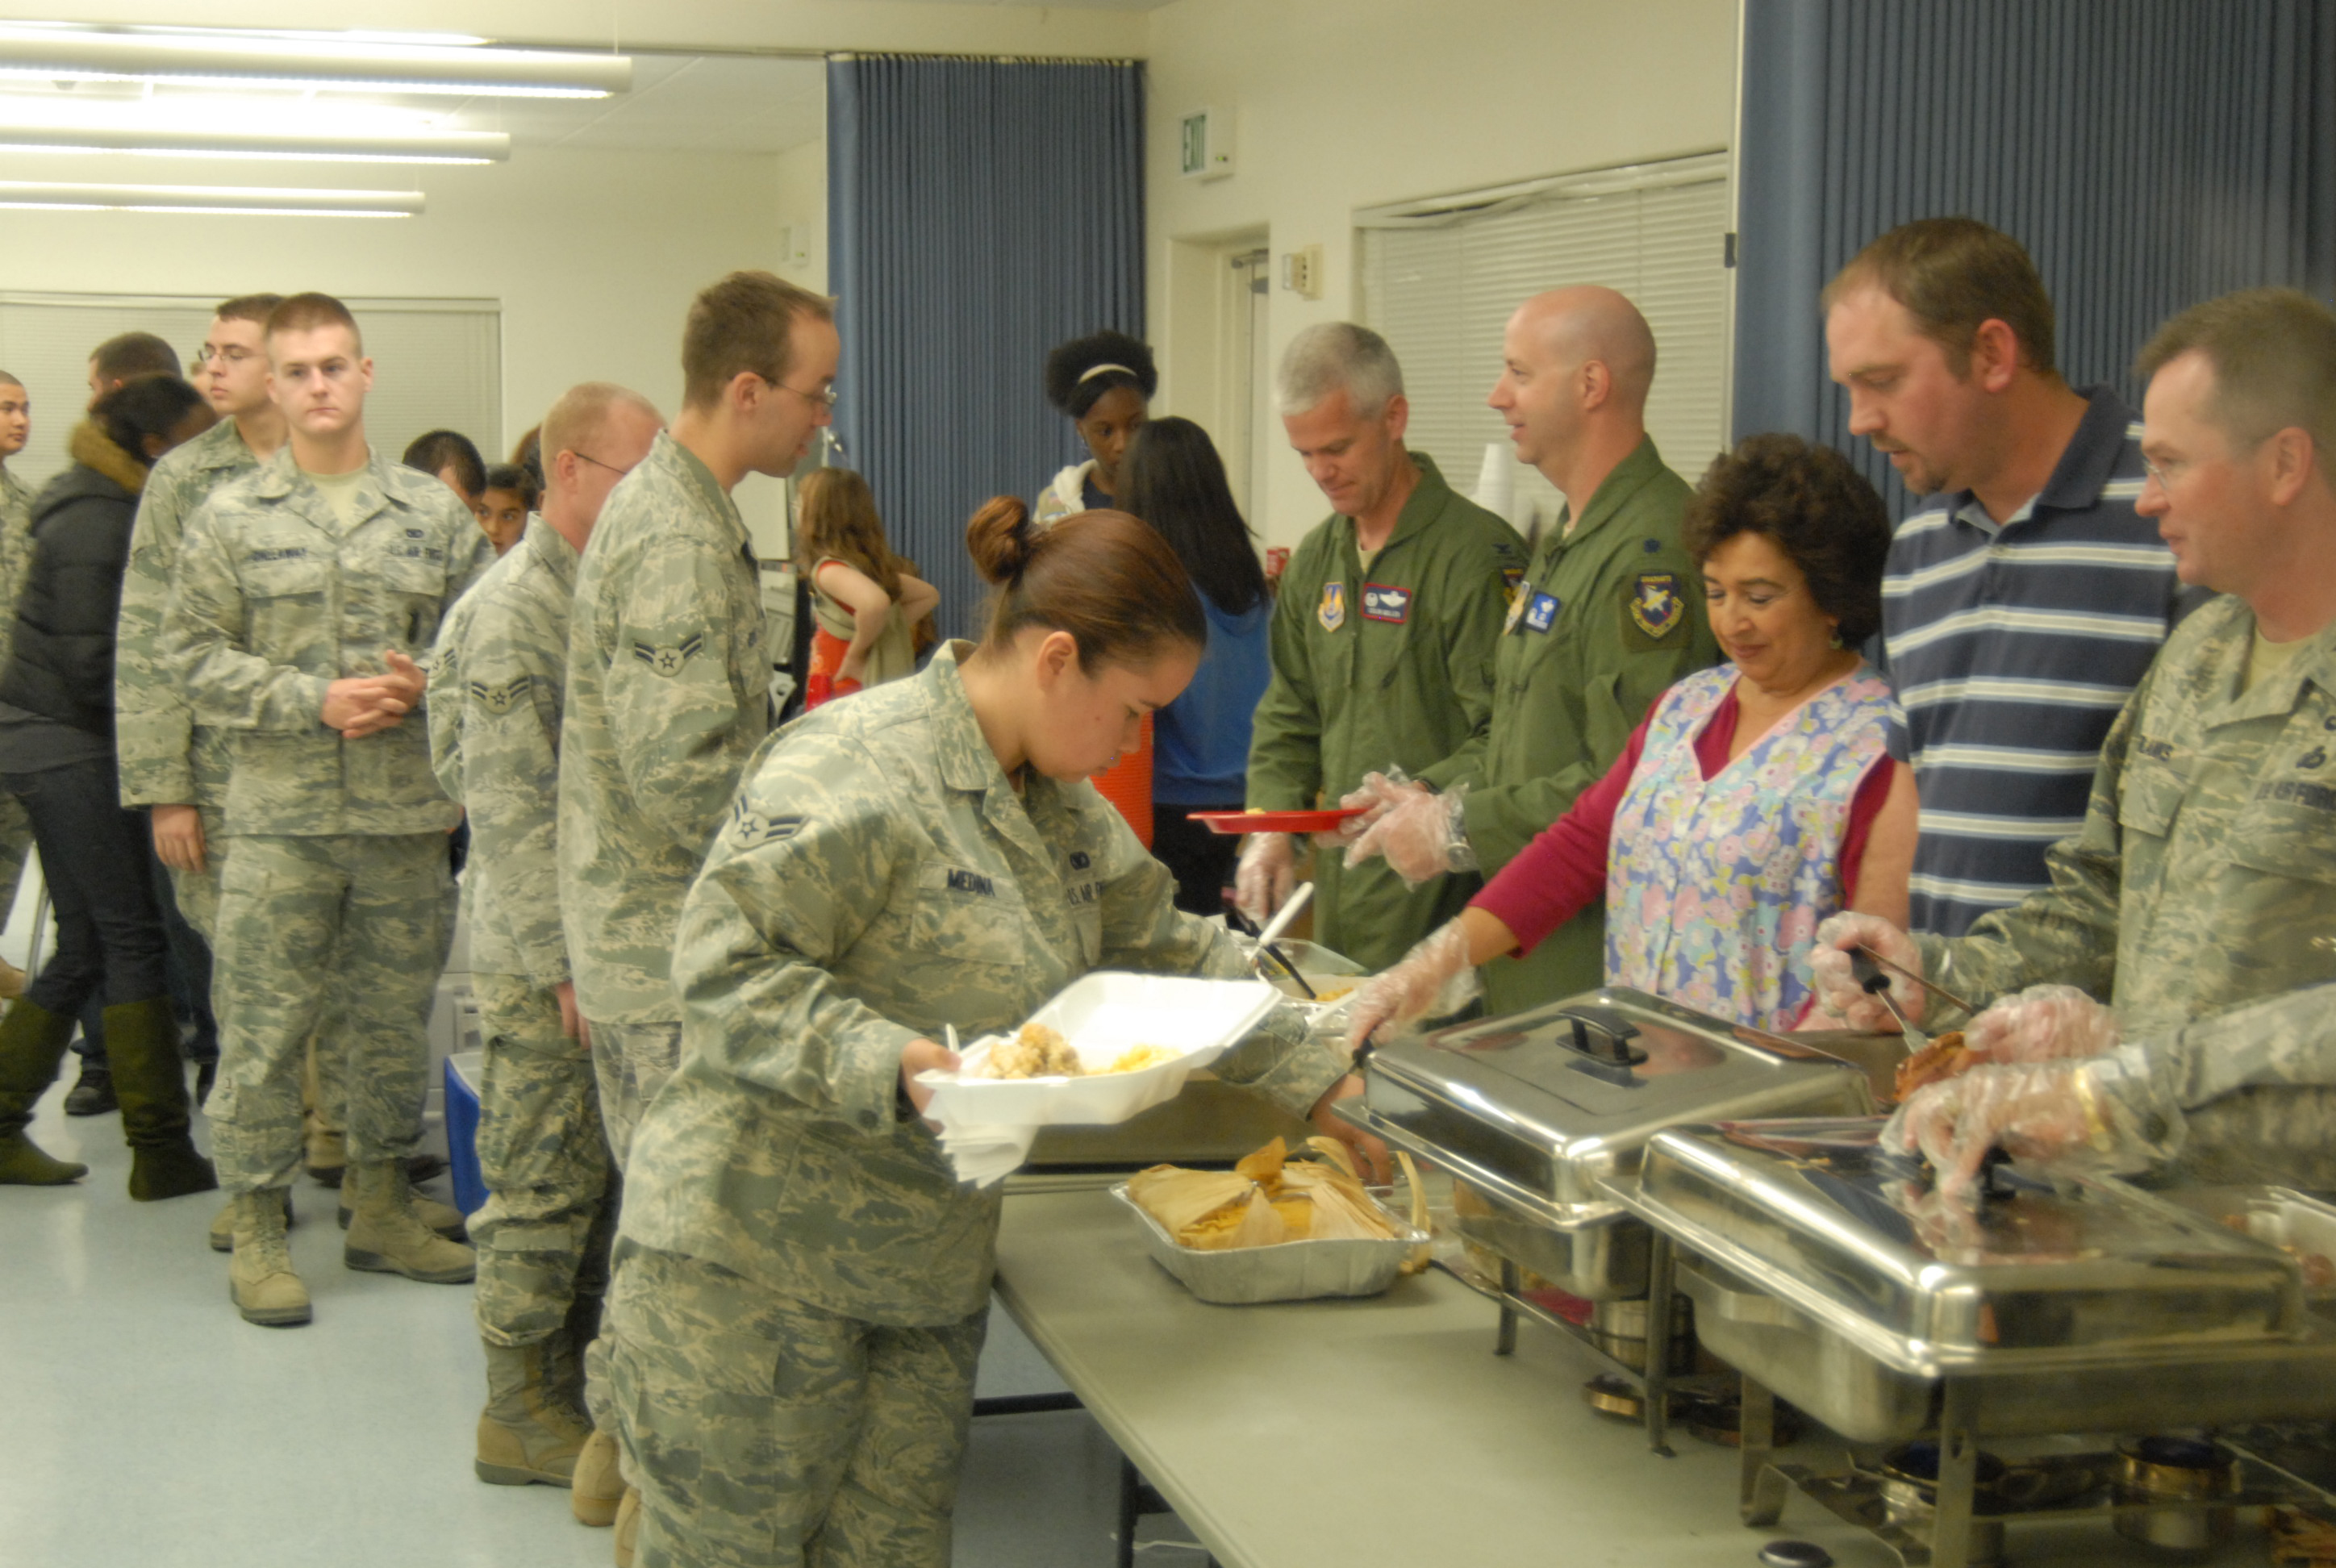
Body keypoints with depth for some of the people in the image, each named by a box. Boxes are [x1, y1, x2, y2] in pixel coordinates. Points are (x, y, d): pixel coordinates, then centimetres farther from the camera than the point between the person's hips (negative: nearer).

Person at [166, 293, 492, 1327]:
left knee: (396, 1018, 12)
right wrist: (316, 700, -12)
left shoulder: (435, 514, 6)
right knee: (264, 1027, 1)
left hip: (408, 814, 2)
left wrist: (424, 685, -11)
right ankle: (257, 1230, 13)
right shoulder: (229, 520, 1)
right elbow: (195, 656, -1)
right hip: (281, 815, -2)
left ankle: (381, 1208, 27)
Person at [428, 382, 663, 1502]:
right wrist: (565, 962, -21)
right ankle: (519, 1410, 10)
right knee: (543, 1178, 0)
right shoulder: (513, 611, -15)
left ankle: (579, 1364, 27)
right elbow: (510, 808, -19)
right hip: (541, 956, -8)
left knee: (604, 1170, 15)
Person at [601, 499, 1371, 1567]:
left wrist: (1321, 1087, 17)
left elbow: (1164, 951, 21)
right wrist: (890, 1063, -31)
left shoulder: (1062, 805, 12)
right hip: (751, 1268, -8)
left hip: (929, 1273, 8)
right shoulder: (853, 772, -18)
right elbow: (721, 968, -21)